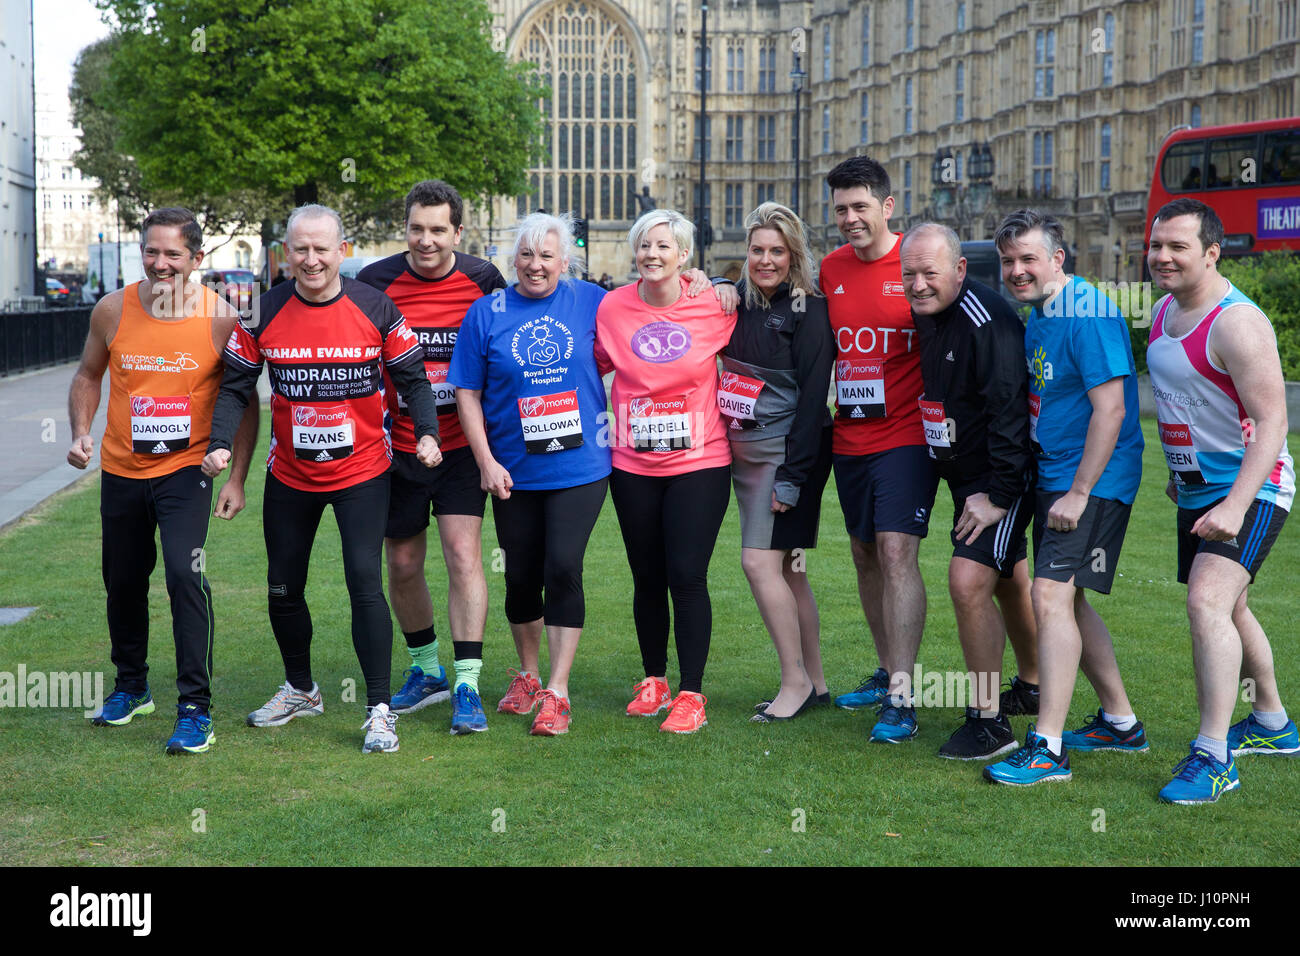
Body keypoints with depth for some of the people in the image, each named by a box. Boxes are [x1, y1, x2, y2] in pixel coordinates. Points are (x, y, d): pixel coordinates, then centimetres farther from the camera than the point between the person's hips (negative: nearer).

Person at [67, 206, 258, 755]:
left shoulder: (220, 318, -10)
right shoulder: (113, 310, -3)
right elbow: (89, 375, 13)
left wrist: (236, 477, -8)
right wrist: (81, 432, -3)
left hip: (186, 469, -4)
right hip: (121, 470, 4)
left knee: (185, 575, -20)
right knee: (123, 582, 16)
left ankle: (196, 708, -12)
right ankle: (131, 687, 38)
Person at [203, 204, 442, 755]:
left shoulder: (375, 309, -8)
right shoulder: (264, 313, -4)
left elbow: (412, 377, 0)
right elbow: (236, 384, 2)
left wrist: (426, 433, -15)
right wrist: (220, 444, -12)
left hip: (362, 470, -3)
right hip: (289, 476, 3)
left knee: (365, 583, -13)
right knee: (282, 589, 12)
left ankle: (380, 709, -4)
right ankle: (300, 690, 35)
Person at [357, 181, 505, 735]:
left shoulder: (483, 280, -2)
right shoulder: (376, 282, -4)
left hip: (461, 446, -1)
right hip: (397, 448, 1)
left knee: (464, 555, -11)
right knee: (402, 565, 9)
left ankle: (467, 687, -7)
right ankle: (426, 671, 30)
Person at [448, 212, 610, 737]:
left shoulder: (591, 301, 1)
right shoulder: (486, 313, 1)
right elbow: (467, 393, 2)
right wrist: (486, 462, -4)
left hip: (580, 466, -1)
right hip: (513, 471, 1)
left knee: (563, 567, -10)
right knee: (521, 576, 9)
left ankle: (557, 692, -2)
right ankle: (527, 675, 31)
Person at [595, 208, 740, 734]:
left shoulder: (714, 306, -6)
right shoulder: (611, 307, -1)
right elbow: (595, 368, 12)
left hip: (700, 462, -2)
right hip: (633, 466, 2)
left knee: (687, 576, -7)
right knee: (647, 579, 11)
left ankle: (691, 693, 4)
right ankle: (653, 677, 30)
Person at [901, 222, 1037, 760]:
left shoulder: (986, 321, -23)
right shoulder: (922, 314, 5)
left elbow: (1009, 408, -25)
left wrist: (999, 494, -24)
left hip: (1003, 476, -9)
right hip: (963, 473, 9)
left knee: (969, 580, -18)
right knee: (1009, 580, 21)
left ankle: (989, 721, -7)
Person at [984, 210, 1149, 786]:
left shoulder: (1088, 314, -17)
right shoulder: (1037, 315, 12)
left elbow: (1110, 408, -21)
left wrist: (1079, 493, -21)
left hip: (1093, 480, -10)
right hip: (1052, 477, 10)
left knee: (1052, 595, -17)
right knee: (1067, 602, 14)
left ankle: (1046, 749, -15)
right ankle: (1120, 723, 28)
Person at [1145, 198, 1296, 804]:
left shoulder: (1238, 323, -21)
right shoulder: (1165, 310, 6)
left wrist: (1236, 505, -34)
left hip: (1250, 488, -9)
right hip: (1197, 489, 9)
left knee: (1208, 601, -24)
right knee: (1228, 611, 21)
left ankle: (1213, 759, -22)